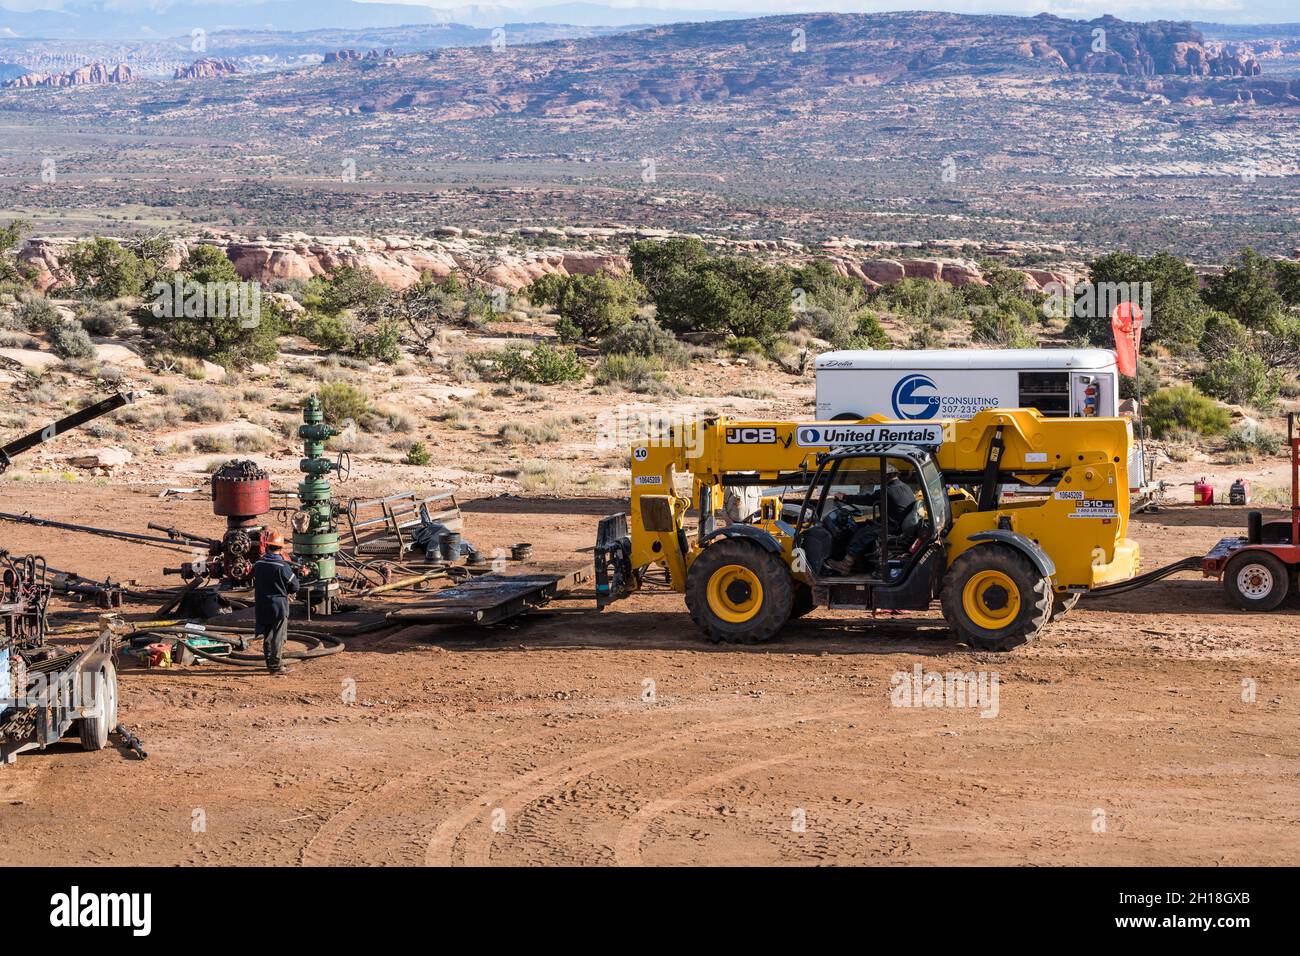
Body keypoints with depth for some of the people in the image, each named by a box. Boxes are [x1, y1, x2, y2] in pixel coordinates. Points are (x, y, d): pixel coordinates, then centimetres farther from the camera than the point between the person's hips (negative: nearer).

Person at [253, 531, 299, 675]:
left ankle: (270, 663, 25)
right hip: (279, 606, -5)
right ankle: (276, 666, 4)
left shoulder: (258, 565, -1)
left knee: (267, 636, 16)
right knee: (278, 637, 3)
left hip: (262, 607, 5)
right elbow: (294, 587, -9)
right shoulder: (283, 567, -17)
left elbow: (255, 584, 11)